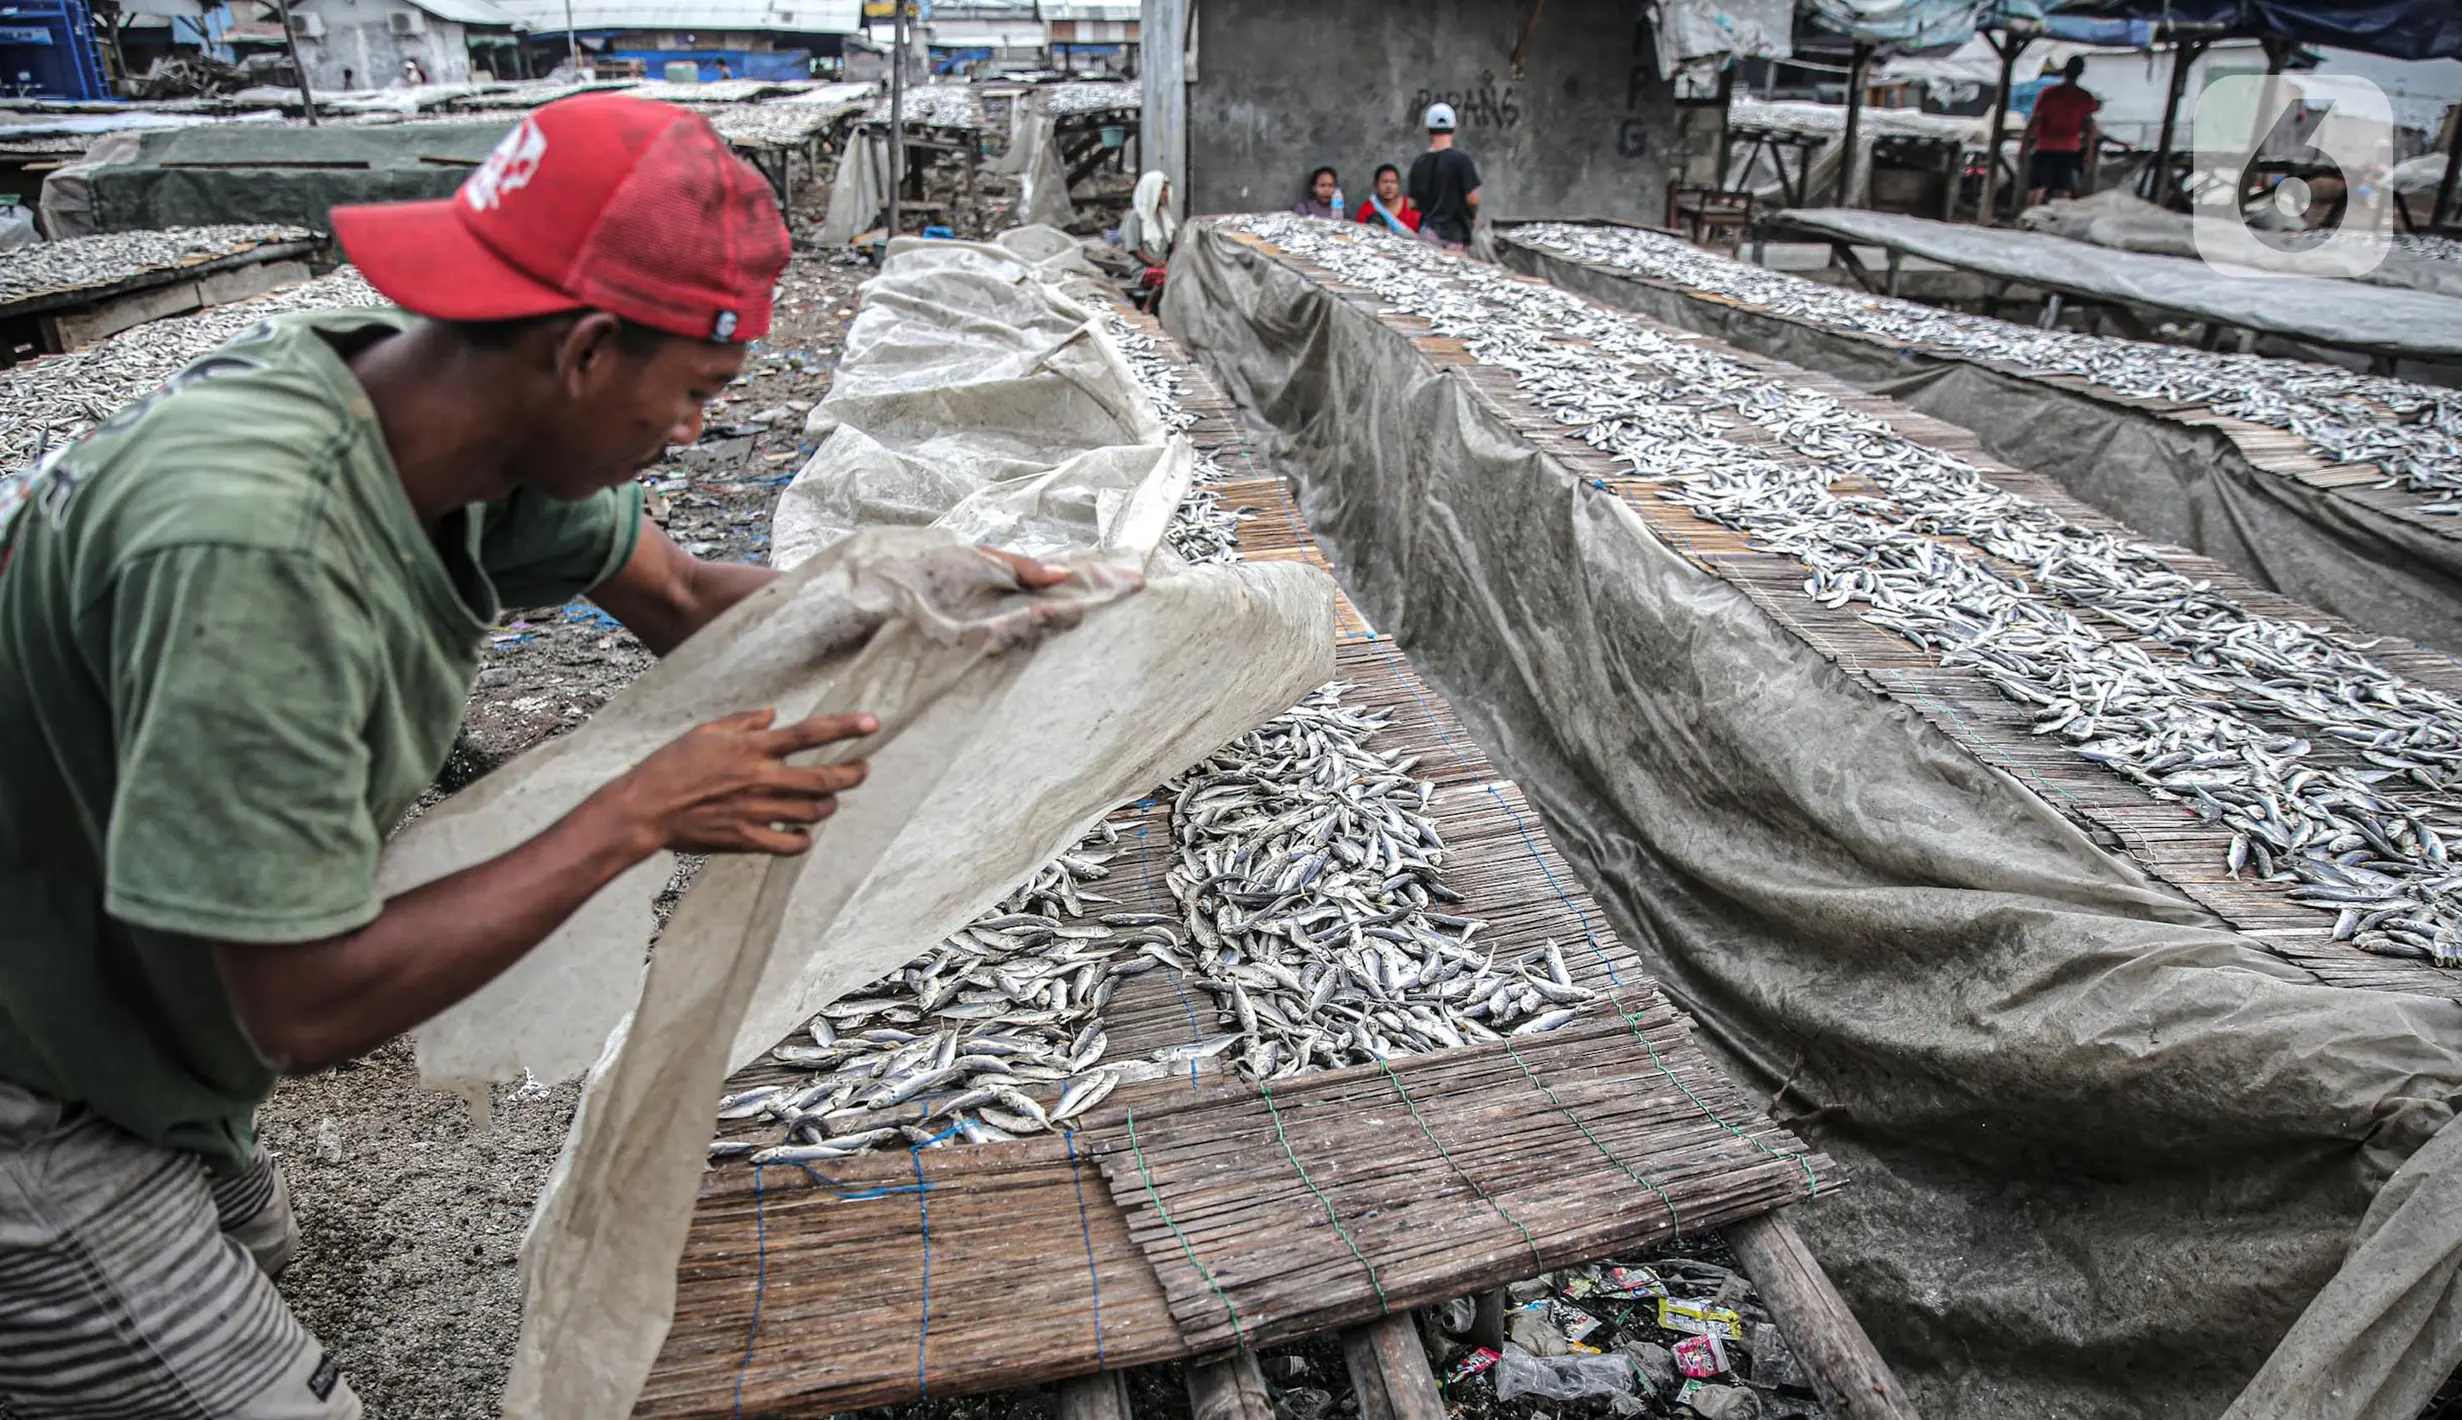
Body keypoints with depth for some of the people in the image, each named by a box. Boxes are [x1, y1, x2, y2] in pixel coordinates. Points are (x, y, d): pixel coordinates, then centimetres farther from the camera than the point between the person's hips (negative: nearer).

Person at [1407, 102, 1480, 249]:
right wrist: (1473, 215, 8)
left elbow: (1412, 203, 7)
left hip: (1428, 231, 5)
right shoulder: (1461, 159, -11)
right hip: (1454, 232, -5)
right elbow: (1472, 198, -13)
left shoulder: (1418, 163, 4)